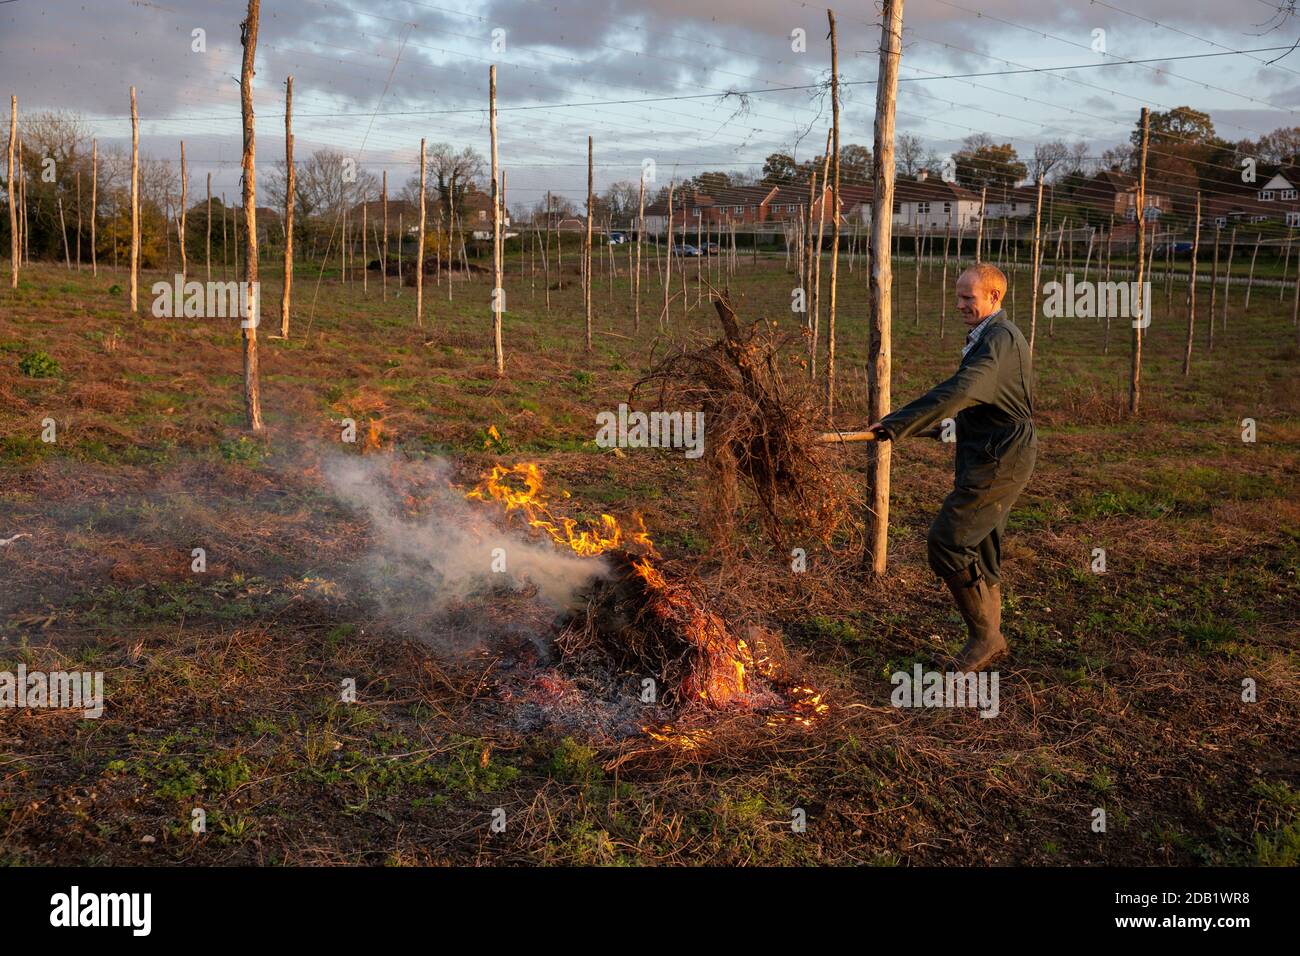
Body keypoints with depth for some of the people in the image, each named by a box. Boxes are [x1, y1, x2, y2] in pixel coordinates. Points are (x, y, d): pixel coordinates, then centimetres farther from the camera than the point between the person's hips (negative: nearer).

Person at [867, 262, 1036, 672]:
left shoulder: (1000, 340, -19)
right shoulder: (989, 337, 16)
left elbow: (958, 392, -35)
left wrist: (898, 423, -41)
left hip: (999, 463, -11)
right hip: (990, 459, 11)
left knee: (947, 542, -12)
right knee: (981, 553, 15)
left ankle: (985, 634, 0)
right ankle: (988, 640, 26)